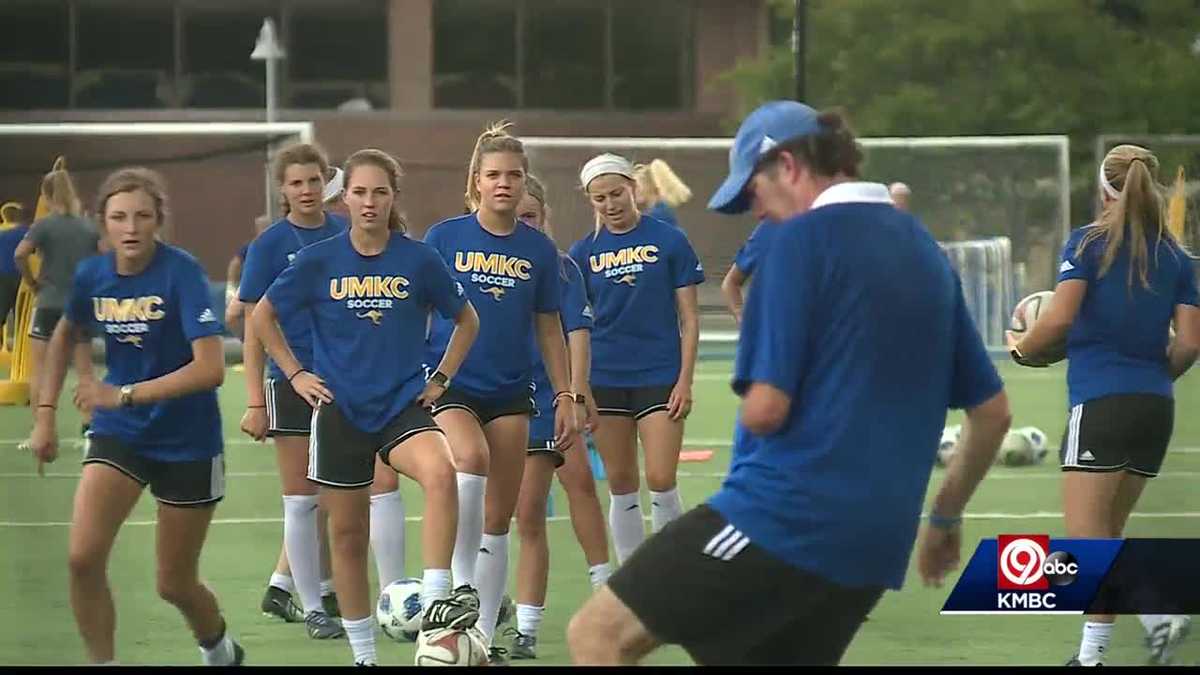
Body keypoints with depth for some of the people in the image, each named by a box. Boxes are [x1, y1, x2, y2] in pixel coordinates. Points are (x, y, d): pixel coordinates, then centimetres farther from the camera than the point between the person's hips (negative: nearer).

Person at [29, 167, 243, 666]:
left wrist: (124, 394, -32)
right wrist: (46, 414, 13)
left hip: (187, 441, -4)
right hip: (119, 434, 4)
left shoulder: (181, 273, -21)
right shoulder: (91, 276, -6)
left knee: (175, 584, 8)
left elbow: (210, 368, -30)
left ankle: (220, 651, 39)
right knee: (82, 557, -17)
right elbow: (66, 337, 17)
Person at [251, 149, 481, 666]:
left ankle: (435, 602, -35)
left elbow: (466, 321, 12)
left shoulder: (418, 260, -3)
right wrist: (295, 374, 4)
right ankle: (363, 655, 22)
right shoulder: (319, 261, -2)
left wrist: (441, 379, 4)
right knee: (348, 534, 8)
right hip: (339, 409, 1)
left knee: (441, 473, -33)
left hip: (403, 404, -1)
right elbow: (263, 317, 11)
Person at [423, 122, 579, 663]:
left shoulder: (538, 249, 4)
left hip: (510, 394, 3)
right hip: (448, 388, -3)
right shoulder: (443, 238, -2)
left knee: (497, 523, 5)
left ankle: (485, 638, 13)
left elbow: (549, 328, 12)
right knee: (472, 459, -34)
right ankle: (463, 588, -25)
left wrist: (566, 396, 9)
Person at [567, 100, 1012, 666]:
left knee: (598, 635, -5)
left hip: (786, 514, -8)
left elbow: (765, 409, -13)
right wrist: (945, 518, 33)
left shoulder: (803, 240, -7)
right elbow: (993, 412, 21)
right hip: (873, 547, 8)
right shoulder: (925, 253, 16)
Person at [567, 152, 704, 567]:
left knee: (661, 481, -10)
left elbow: (688, 318, 0)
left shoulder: (668, 241, -2)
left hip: (660, 377, -3)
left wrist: (685, 380, -6)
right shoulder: (583, 253, 5)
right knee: (621, 486, 6)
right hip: (605, 379, 3)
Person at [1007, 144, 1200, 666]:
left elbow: (1060, 317, -13)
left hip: (1100, 402, -6)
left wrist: (1022, 349, 5)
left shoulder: (1088, 242, -3)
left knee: (1085, 537, -8)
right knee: (1107, 533, 17)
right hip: (1157, 408, 6)